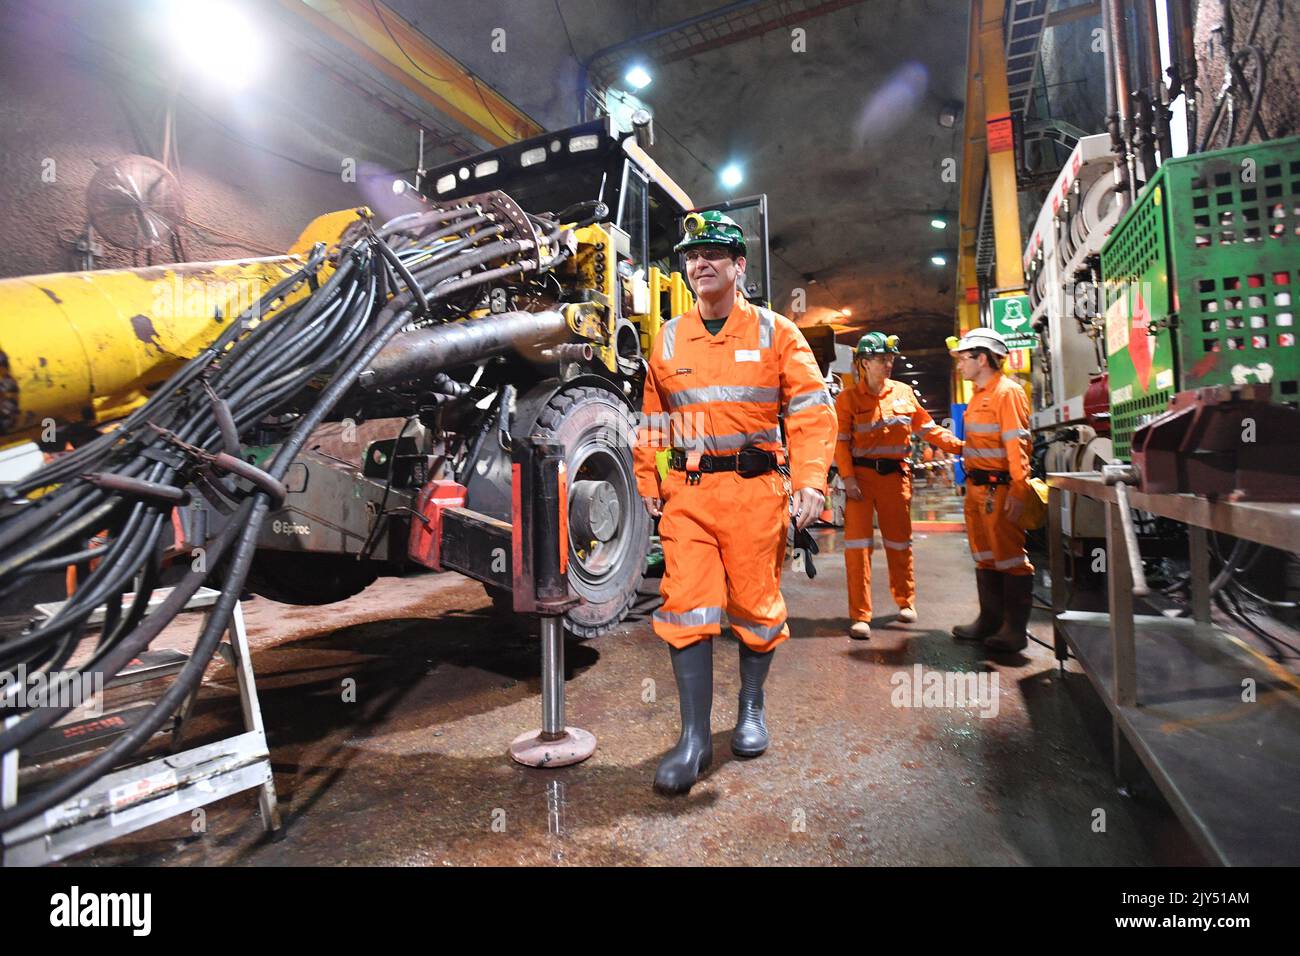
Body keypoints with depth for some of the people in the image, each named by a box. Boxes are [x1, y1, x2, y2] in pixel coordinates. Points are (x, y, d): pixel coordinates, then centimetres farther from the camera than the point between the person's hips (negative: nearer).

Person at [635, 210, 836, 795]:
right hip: (688, 493, 2)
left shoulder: (775, 333, 4)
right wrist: (648, 483, 10)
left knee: (755, 603, 9)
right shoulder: (668, 340, 12)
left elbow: (811, 410, -2)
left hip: (755, 490, -1)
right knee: (686, 606, -4)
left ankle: (752, 705, 34)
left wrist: (810, 480, -13)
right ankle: (694, 737, 6)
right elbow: (653, 419, 16)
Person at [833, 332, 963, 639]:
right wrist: (848, 478, -16)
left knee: (899, 541, 14)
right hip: (862, 474, -3)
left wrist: (959, 445, 1)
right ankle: (860, 615, 1)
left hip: (896, 474, 3)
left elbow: (928, 428, 11)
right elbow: (840, 441, -8)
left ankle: (905, 600, 34)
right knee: (858, 542, -6)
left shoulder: (904, 392, 7)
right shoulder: (848, 398, -3)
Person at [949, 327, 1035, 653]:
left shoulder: (1008, 392, -11)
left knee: (1010, 557, -1)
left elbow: (1017, 445, -18)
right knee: (985, 556, 15)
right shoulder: (979, 394, 17)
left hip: (999, 488, -10)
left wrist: (1018, 492, -23)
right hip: (977, 487, 10)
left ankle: (1015, 631, 8)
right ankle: (990, 620, 27)